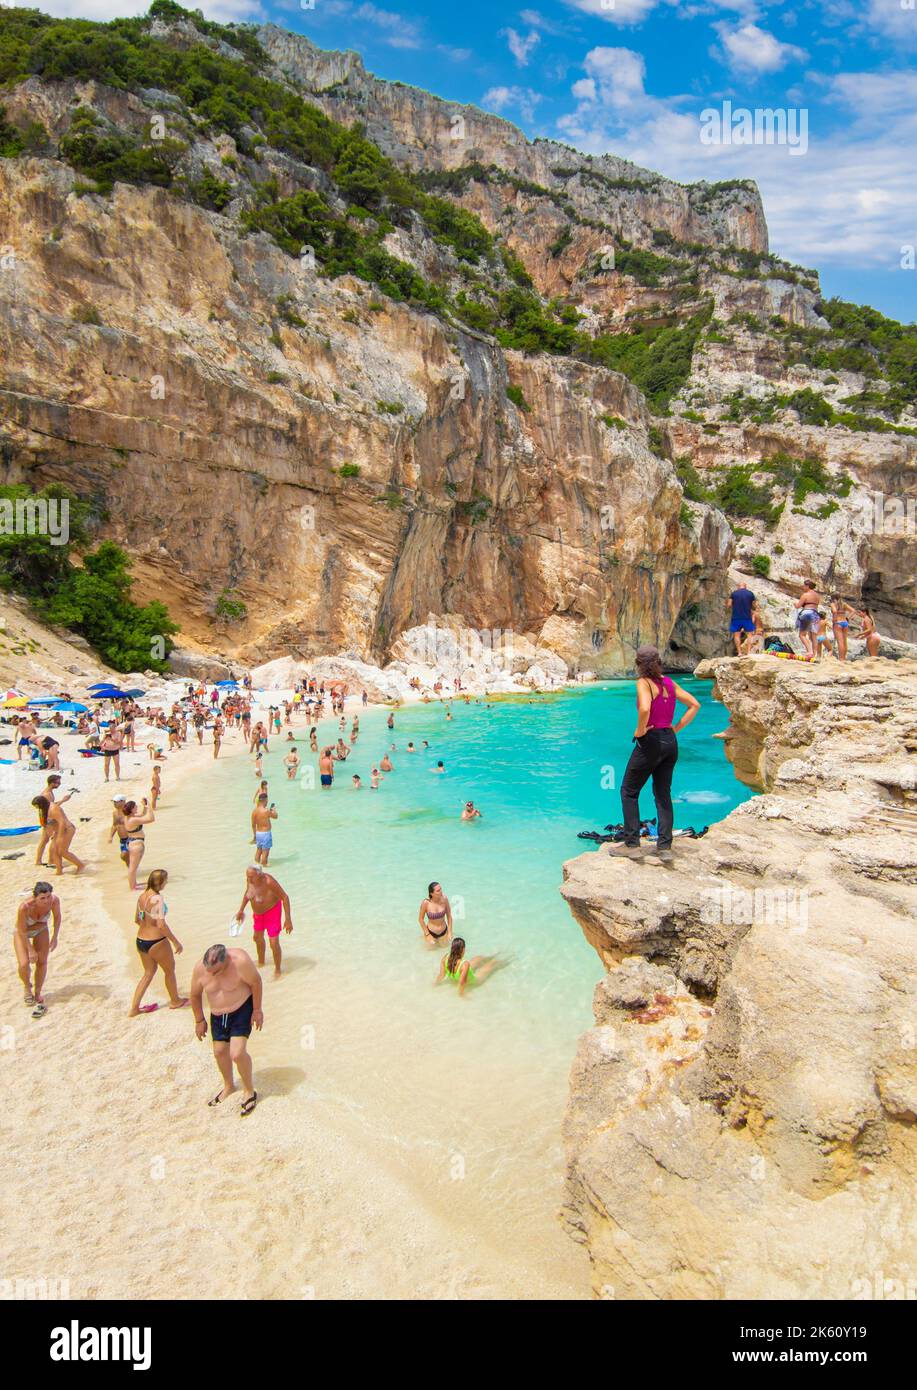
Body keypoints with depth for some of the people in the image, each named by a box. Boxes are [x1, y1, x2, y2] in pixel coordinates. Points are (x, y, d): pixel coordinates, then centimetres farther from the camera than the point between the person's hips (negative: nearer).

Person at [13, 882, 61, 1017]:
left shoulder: (54, 899, -31)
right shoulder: (25, 906, -40)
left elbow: (57, 916, -8)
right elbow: (22, 932, -26)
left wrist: (55, 937, -7)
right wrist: (31, 950, -19)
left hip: (41, 929, 3)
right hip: (22, 931, -3)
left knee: (42, 962, -3)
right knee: (24, 965, -14)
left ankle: (37, 994, 16)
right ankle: (27, 987, 18)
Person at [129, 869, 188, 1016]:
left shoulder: (142, 896, 0)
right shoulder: (158, 898, -24)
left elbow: (137, 919, 12)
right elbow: (161, 924, -28)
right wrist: (176, 942, -19)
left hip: (140, 940, 7)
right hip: (157, 942, -7)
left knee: (149, 972, 23)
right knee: (170, 969, 17)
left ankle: (134, 1008, 24)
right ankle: (175, 1000, 36)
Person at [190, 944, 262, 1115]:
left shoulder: (240, 961, -33)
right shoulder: (200, 968, -19)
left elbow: (256, 982, -18)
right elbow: (195, 995, -2)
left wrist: (257, 1010, -11)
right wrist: (199, 1020, 7)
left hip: (242, 1009, -5)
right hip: (217, 1015, 5)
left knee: (237, 1053, -14)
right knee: (220, 1051, 14)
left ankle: (249, 1091, 11)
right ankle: (228, 1086, 43)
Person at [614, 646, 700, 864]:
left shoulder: (644, 682, -13)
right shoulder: (669, 682, 8)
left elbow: (644, 709, -31)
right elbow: (694, 705, 12)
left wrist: (640, 730, -15)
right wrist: (676, 728, 10)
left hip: (651, 742, -7)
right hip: (670, 742, 7)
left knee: (629, 792, 7)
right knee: (663, 795, 14)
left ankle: (632, 844, 8)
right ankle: (664, 847, 13)